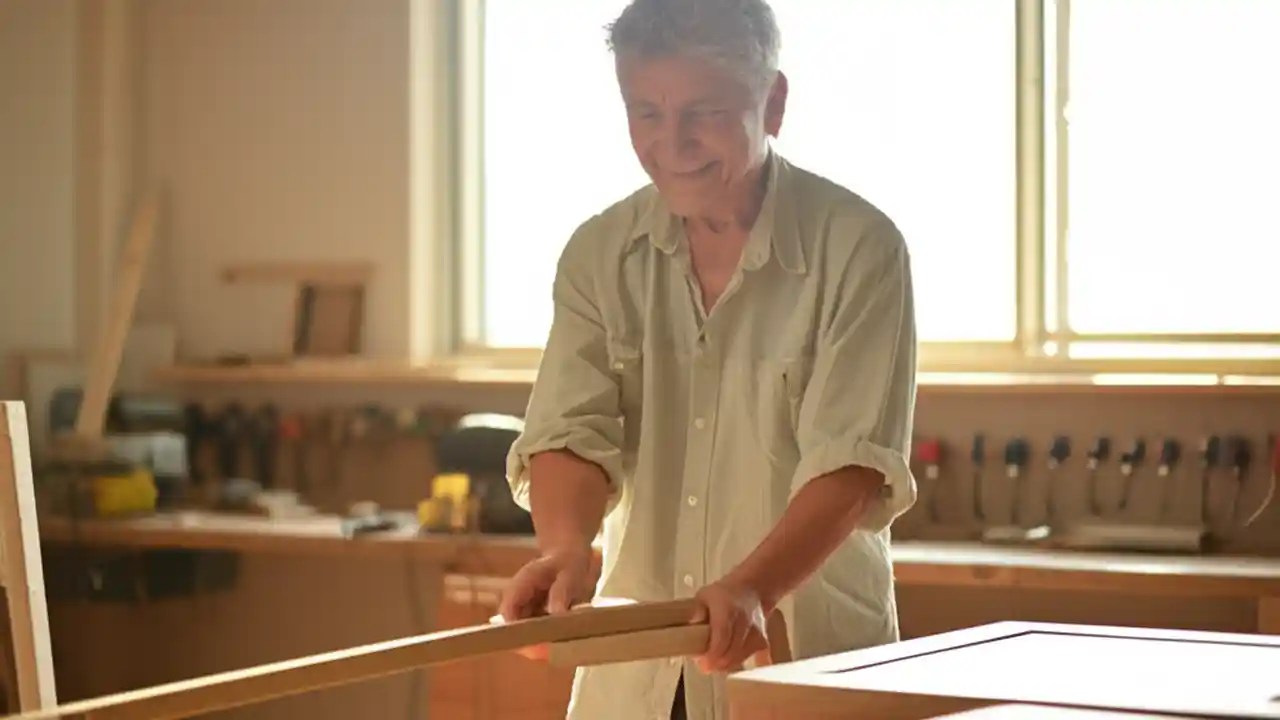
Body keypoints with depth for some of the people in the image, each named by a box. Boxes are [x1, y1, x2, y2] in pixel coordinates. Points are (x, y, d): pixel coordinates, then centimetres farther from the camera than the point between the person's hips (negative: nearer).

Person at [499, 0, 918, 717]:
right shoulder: (601, 252, 3)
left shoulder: (859, 248, -9)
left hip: (809, 661, -3)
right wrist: (566, 547, -26)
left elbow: (853, 463, -16)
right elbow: (572, 432, -5)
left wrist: (753, 589, -32)